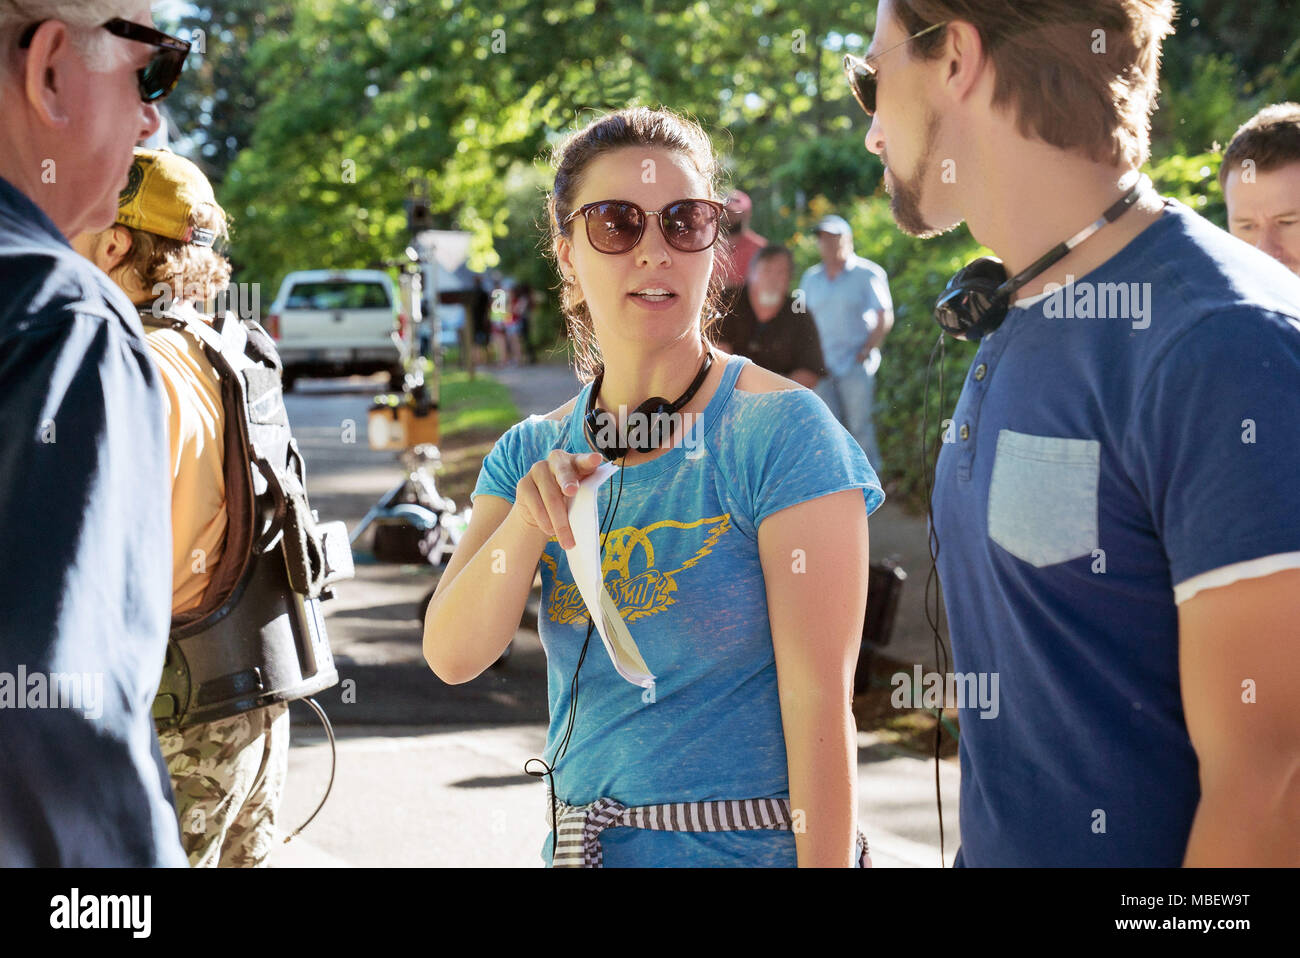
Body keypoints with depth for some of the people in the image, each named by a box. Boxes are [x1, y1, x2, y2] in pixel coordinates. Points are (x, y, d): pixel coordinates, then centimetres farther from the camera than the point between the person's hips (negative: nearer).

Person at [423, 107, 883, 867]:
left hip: (748, 843, -5)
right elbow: (453, 656, -8)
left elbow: (819, 704, -17)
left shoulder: (780, 430, -14)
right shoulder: (534, 455, 2)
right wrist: (527, 520, -23)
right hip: (580, 842, 5)